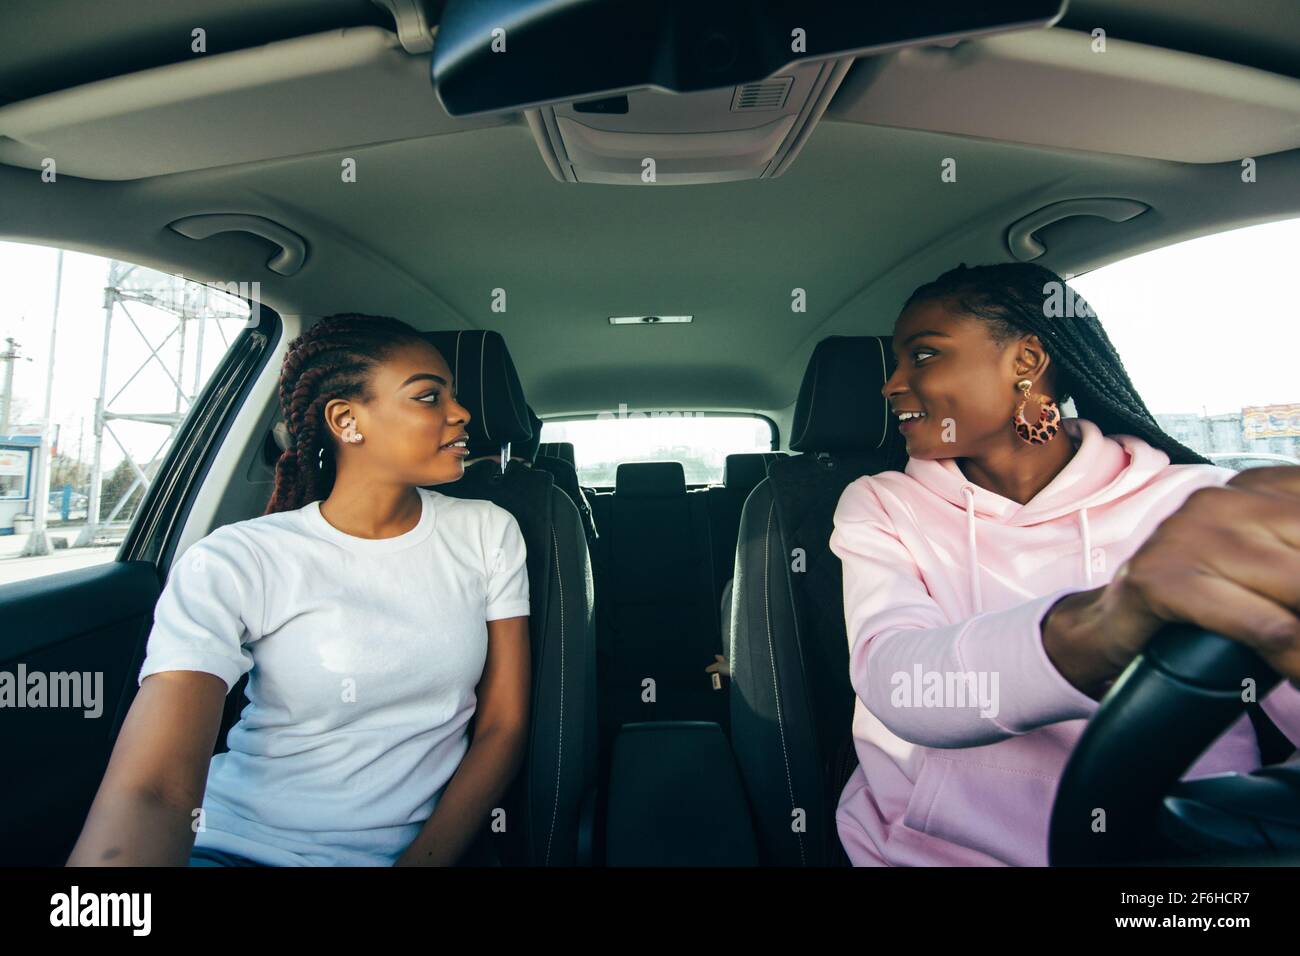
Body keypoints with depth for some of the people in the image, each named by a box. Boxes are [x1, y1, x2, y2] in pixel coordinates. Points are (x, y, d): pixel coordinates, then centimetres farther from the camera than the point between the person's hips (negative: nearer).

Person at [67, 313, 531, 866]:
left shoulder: (487, 532, -3)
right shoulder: (232, 564, -9)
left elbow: (503, 727, -1)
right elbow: (147, 790, -17)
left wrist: (426, 856, -13)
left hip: (429, 843, 1)